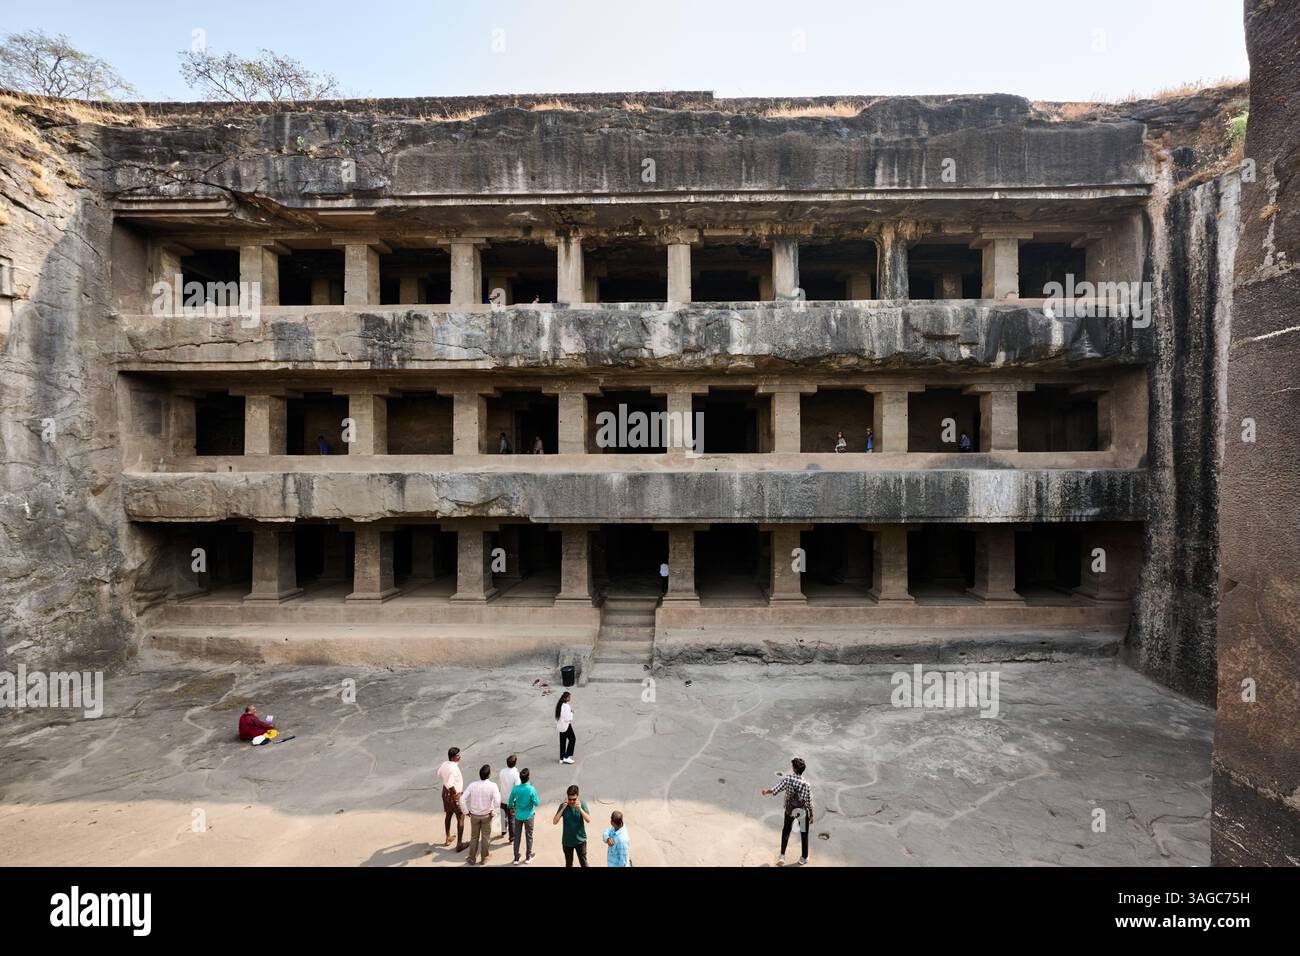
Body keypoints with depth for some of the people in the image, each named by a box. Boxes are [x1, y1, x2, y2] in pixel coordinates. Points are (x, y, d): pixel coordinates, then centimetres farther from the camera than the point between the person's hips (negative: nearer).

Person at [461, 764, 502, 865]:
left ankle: (472, 859, 31)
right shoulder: (492, 786, -21)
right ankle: (484, 858, 31)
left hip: (474, 815, 2)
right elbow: (497, 803, -24)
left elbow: (462, 799, -13)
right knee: (485, 837, 18)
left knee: (474, 837, 20)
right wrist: (499, 793, -7)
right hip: (487, 816, -2)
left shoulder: (472, 785, -14)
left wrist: (467, 811, -2)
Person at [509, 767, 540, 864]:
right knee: (529, 836, 16)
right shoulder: (531, 789, -24)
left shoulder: (515, 788, -15)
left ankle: (516, 858, 27)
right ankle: (528, 857, 29)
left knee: (517, 837, 17)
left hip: (518, 815, 2)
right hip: (528, 816, -2)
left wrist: (512, 808, 22)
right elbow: (536, 803, -17)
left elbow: (511, 801, 2)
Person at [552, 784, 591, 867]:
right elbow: (554, 822, -19)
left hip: (580, 840, -2)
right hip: (567, 841, 2)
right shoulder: (563, 805, -13)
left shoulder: (582, 804, -15)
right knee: (568, 864, 19)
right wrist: (563, 808, -30)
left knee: (583, 863, 5)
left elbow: (588, 820, -21)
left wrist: (580, 809, -34)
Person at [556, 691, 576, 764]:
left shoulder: (559, 704, 4)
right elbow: (567, 718, -25)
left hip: (560, 726, 9)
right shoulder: (566, 706, -25)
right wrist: (571, 712, -12)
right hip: (566, 725, -9)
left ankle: (561, 758, 23)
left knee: (562, 741, 16)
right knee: (572, 739, 6)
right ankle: (566, 757, 7)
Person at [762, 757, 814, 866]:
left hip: (789, 810, 2)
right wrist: (811, 815, 1)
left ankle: (782, 856, 23)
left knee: (786, 830, 23)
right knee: (804, 834, 21)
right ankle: (804, 858, 35)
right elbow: (809, 802, -17)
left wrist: (766, 792, 6)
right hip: (803, 811, -1)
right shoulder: (806, 784, -26)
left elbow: (776, 789, -15)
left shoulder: (787, 778, -23)